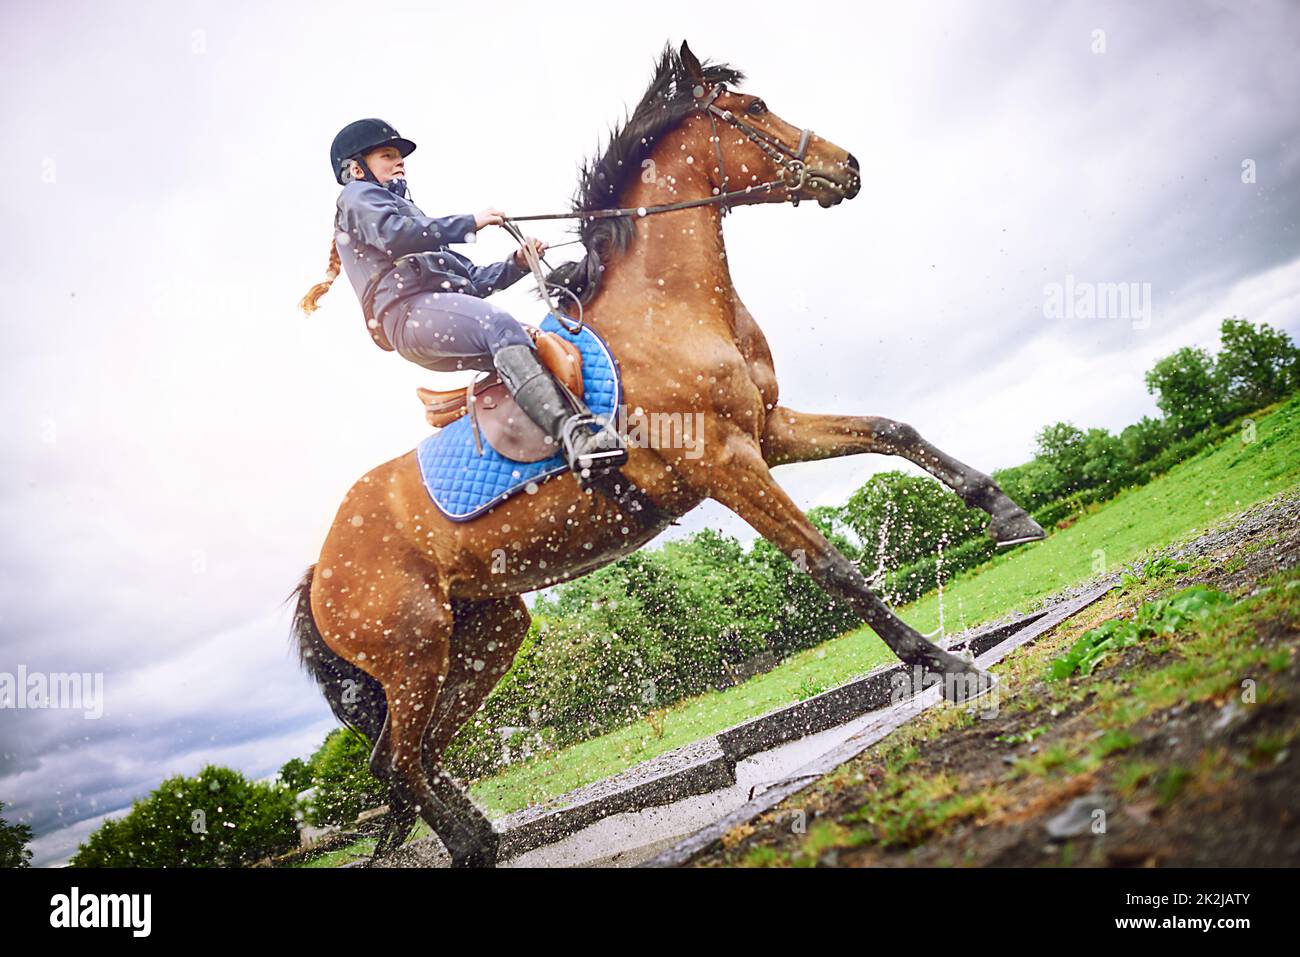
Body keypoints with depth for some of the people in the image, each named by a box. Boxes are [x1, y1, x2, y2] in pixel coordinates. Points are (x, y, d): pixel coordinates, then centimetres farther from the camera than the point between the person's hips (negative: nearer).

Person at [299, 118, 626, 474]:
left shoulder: (409, 212, 41)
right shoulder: (357, 196, 17)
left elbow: (474, 279, 31)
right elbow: (395, 236, -9)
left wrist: (518, 263, 16)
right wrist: (470, 222, -5)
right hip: (410, 310, -9)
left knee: (536, 345, -14)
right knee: (500, 324, -33)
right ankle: (573, 436, -51)